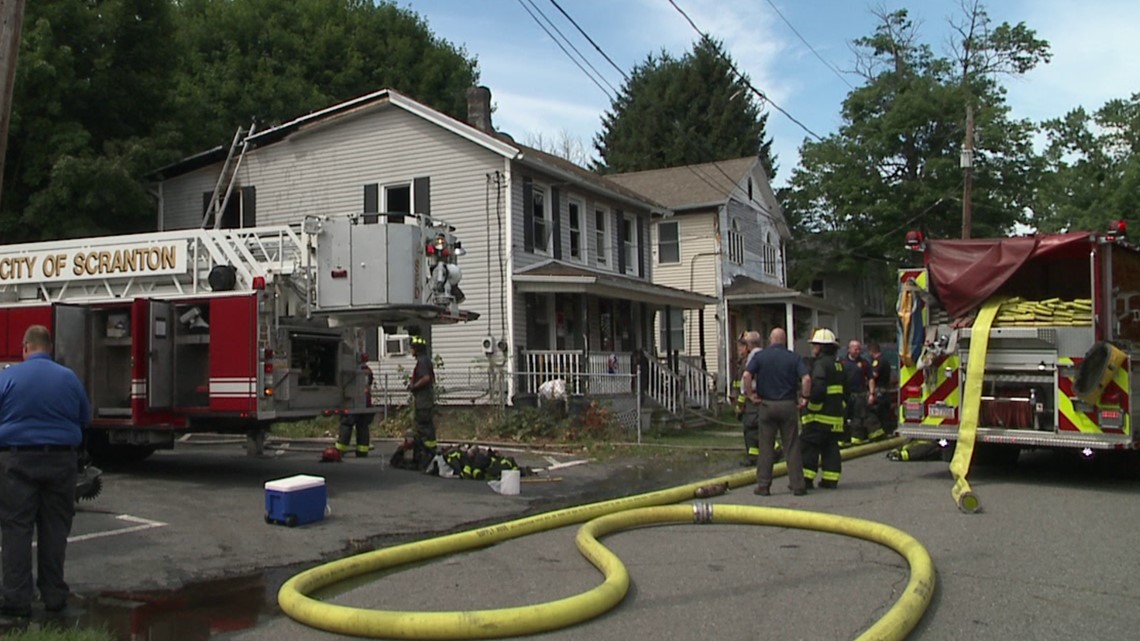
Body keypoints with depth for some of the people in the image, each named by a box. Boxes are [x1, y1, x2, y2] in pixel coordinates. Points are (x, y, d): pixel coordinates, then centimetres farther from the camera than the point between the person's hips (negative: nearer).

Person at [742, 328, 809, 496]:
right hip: (788, 405, 0)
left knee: (766, 447, 5)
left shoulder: (760, 357, -1)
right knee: (792, 447, 6)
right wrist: (803, 397, -3)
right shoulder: (793, 358, 0)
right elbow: (806, 378, -14)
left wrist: (751, 395, -6)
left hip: (766, 405, 0)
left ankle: (763, 485, 7)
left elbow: (747, 375, -16)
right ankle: (797, 485, 9)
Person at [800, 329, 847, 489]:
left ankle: (806, 479, -4)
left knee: (808, 446, -4)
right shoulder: (838, 365, 16)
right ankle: (830, 480, 11)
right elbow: (844, 390, 21)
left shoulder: (821, 364, -14)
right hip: (836, 414, 9)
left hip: (820, 415, -9)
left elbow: (818, 388, -24)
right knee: (831, 447, 11)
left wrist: (811, 402, -13)